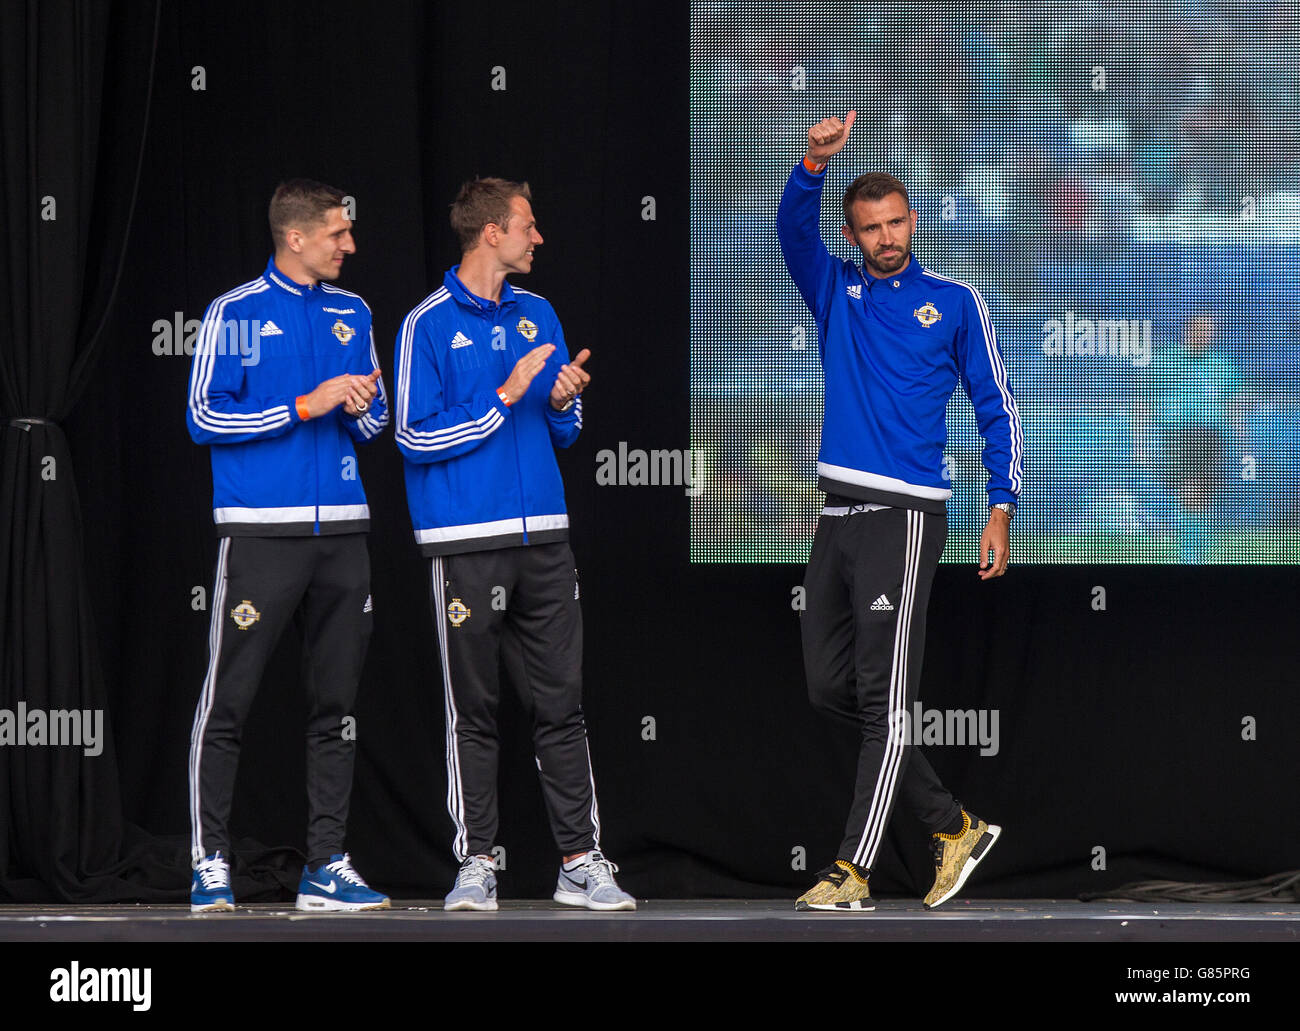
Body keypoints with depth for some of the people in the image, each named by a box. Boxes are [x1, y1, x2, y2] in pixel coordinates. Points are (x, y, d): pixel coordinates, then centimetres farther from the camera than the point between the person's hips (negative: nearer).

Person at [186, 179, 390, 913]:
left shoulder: (352, 315, 14)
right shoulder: (235, 315, -1)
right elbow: (206, 417, -7)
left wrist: (363, 403, -5)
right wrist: (306, 406, -11)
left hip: (341, 528, 5)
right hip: (261, 529, -5)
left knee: (336, 703, 5)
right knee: (229, 701, -6)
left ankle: (327, 866, 10)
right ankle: (211, 865, -1)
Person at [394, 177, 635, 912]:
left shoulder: (537, 316, 14)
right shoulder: (430, 325, -3)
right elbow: (417, 436, -9)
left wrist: (564, 403, -3)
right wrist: (505, 399, -12)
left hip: (543, 536, 5)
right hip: (466, 541, -5)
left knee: (561, 701, 2)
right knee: (474, 709, 0)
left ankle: (581, 861, 4)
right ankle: (477, 865, 6)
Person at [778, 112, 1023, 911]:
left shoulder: (955, 303, 4)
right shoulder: (835, 290, 13)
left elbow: (996, 408, 6)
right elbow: (794, 228, -4)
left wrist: (1001, 510, -2)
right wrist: (816, 164, -24)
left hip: (906, 515, -5)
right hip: (838, 512, 5)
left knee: (884, 696, -8)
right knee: (830, 686, 5)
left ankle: (853, 873, -9)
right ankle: (954, 827, 16)